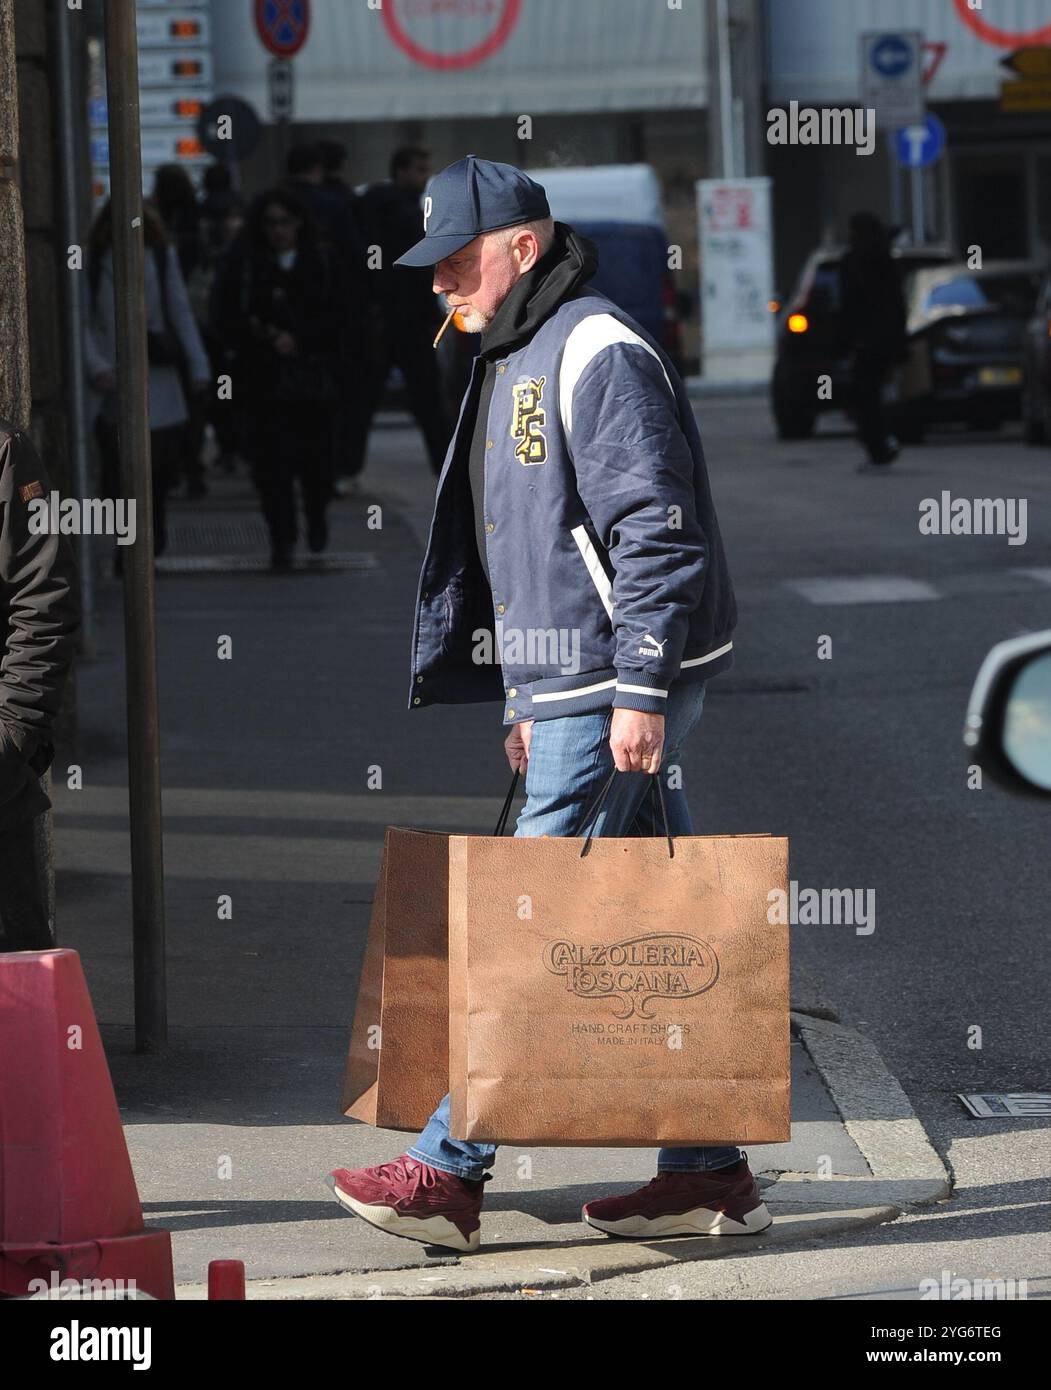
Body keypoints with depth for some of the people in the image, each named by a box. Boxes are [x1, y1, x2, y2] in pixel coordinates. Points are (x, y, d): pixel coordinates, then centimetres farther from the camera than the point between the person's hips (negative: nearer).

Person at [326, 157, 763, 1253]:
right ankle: (708, 1173, 11)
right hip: (567, 688, 10)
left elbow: (656, 530, -20)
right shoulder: (511, 367, 20)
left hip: (618, 691, -10)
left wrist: (638, 690, -23)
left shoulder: (599, 355, -13)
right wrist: (527, 699, 24)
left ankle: (447, 1170, -5)